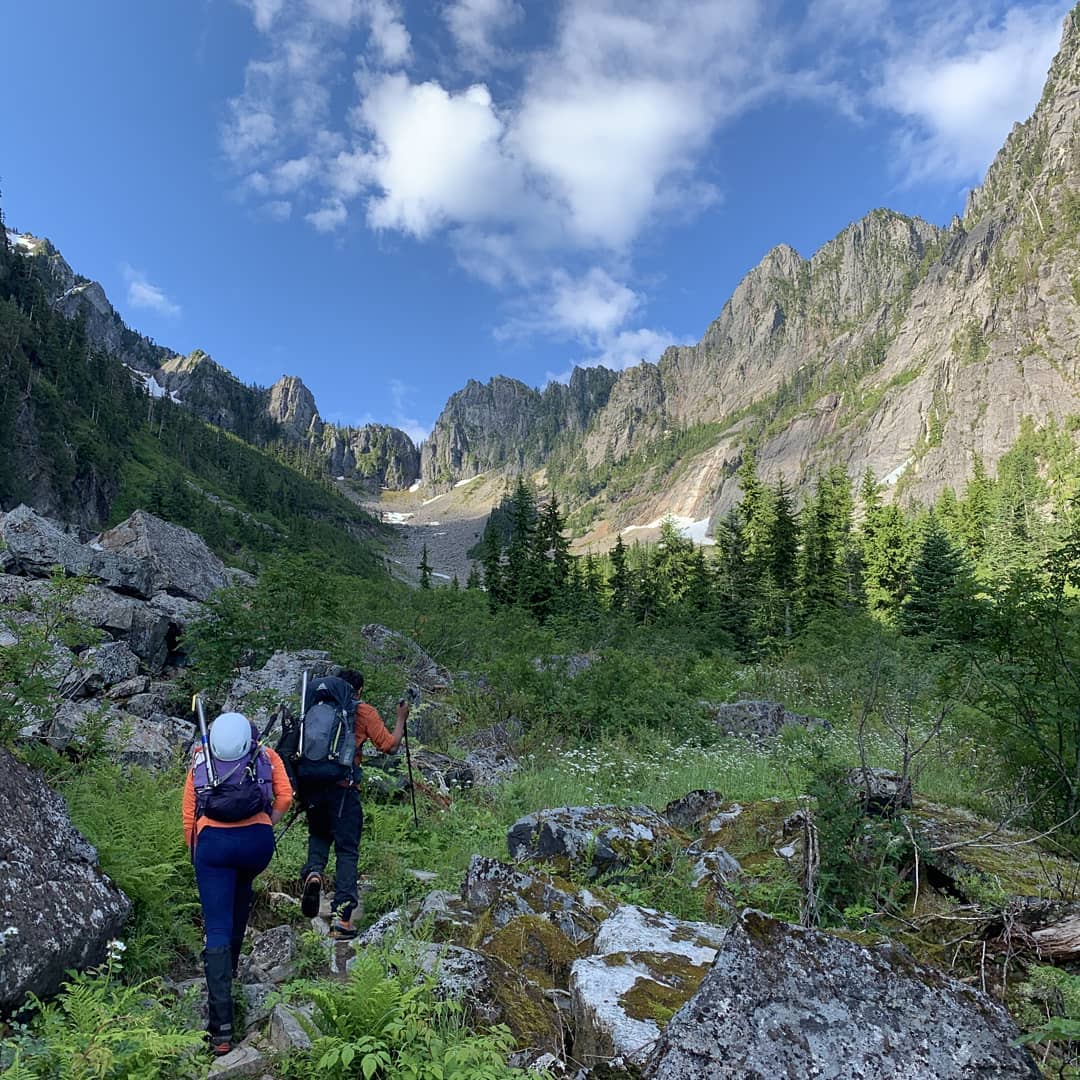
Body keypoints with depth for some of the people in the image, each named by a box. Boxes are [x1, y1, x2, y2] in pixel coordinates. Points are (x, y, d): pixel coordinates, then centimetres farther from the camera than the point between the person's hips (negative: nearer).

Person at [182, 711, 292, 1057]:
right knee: (241, 894, 34)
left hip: (212, 842, -1)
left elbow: (189, 815, 15)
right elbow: (284, 796, 3)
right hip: (256, 840, 1)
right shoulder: (265, 755, 16)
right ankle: (230, 966, 42)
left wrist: (195, 855, 26)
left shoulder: (200, 760, 19)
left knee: (218, 930, 2)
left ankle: (221, 1028, -3)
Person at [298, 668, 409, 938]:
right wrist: (401, 719, 14)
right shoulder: (364, 712, 1)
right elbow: (390, 745, -1)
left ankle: (313, 871, -2)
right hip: (343, 788, -3)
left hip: (312, 784, 4)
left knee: (318, 835, 27)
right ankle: (342, 917, 0)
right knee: (347, 851, 5)